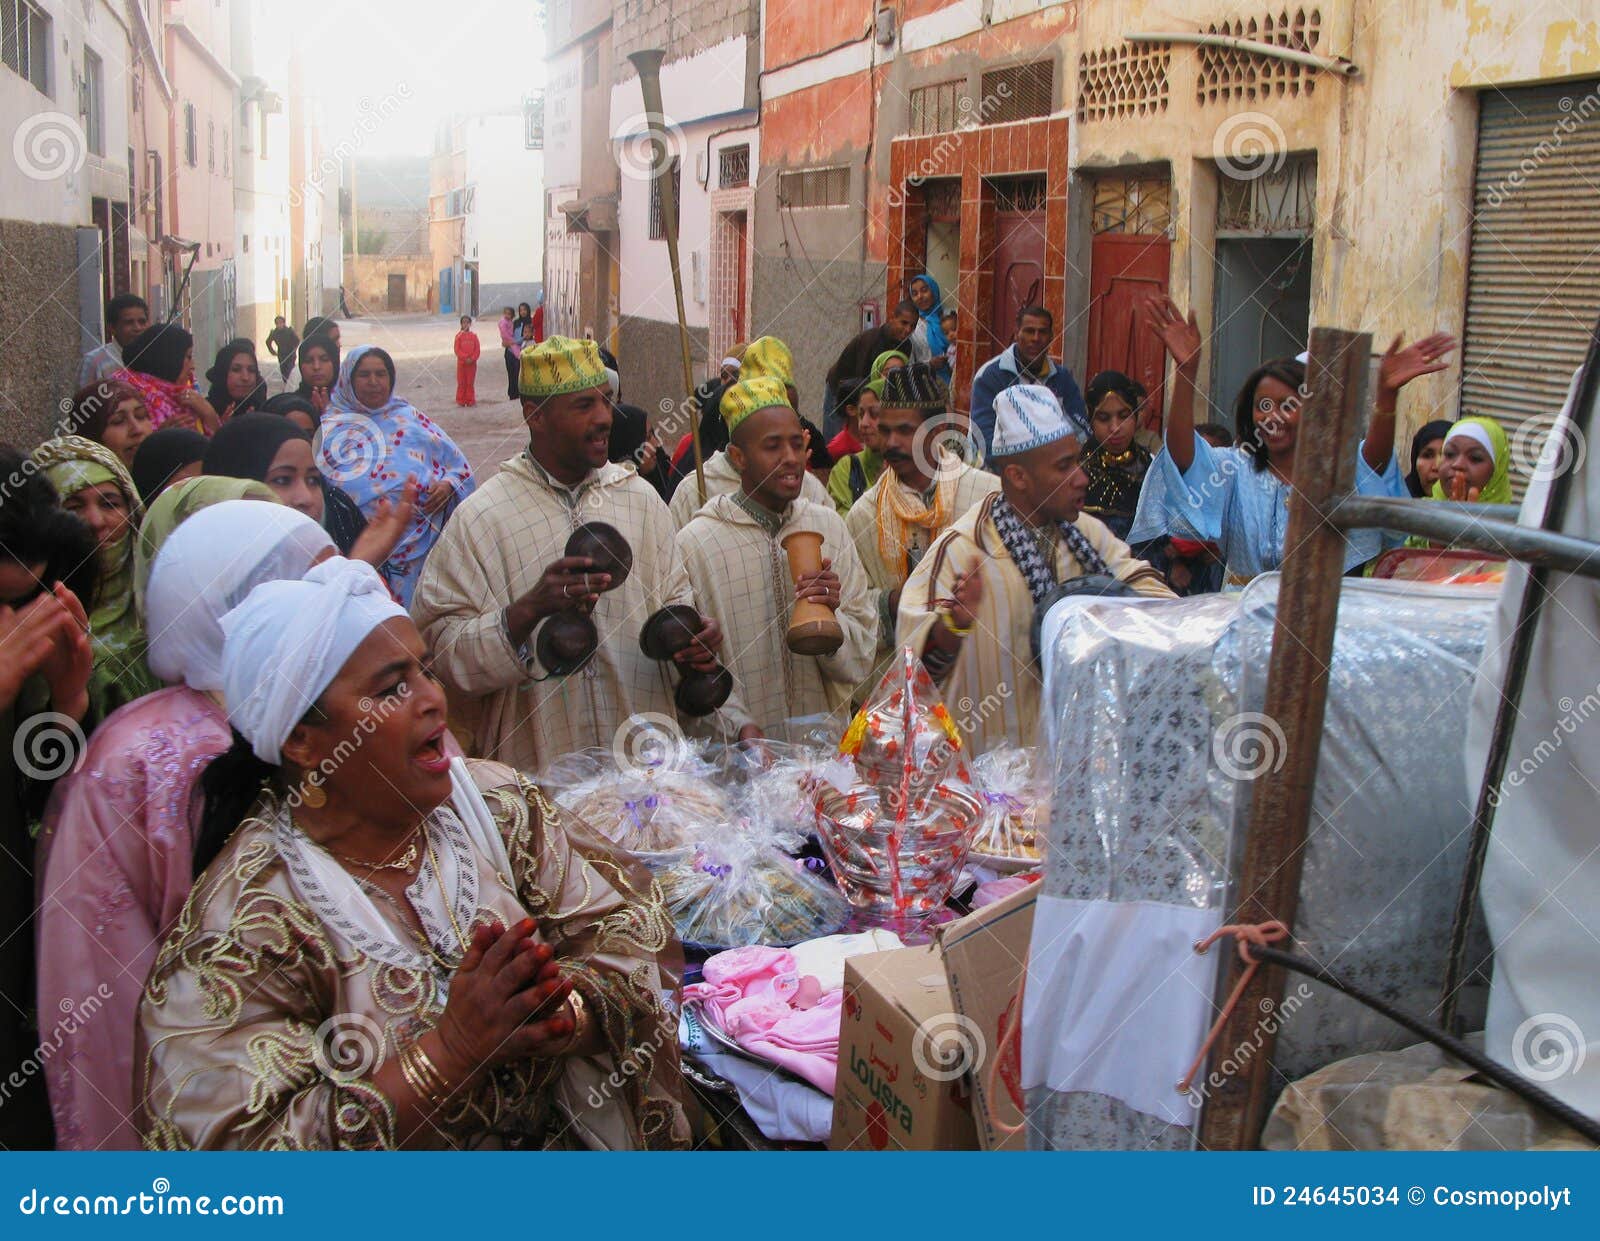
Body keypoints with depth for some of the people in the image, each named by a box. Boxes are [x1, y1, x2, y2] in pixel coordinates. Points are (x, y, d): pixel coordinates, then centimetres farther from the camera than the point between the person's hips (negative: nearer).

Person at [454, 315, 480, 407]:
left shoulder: (474, 336, 4)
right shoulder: (459, 336, 0)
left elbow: (478, 349, 0)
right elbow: (457, 350, -5)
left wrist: (472, 359, -13)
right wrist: (465, 358, -16)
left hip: (472, 363, 1)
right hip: (461, 363, -1)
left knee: (470, 382, 4)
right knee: (461, 383, 2)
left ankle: (470, 400, 10)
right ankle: (461, 400, 8)